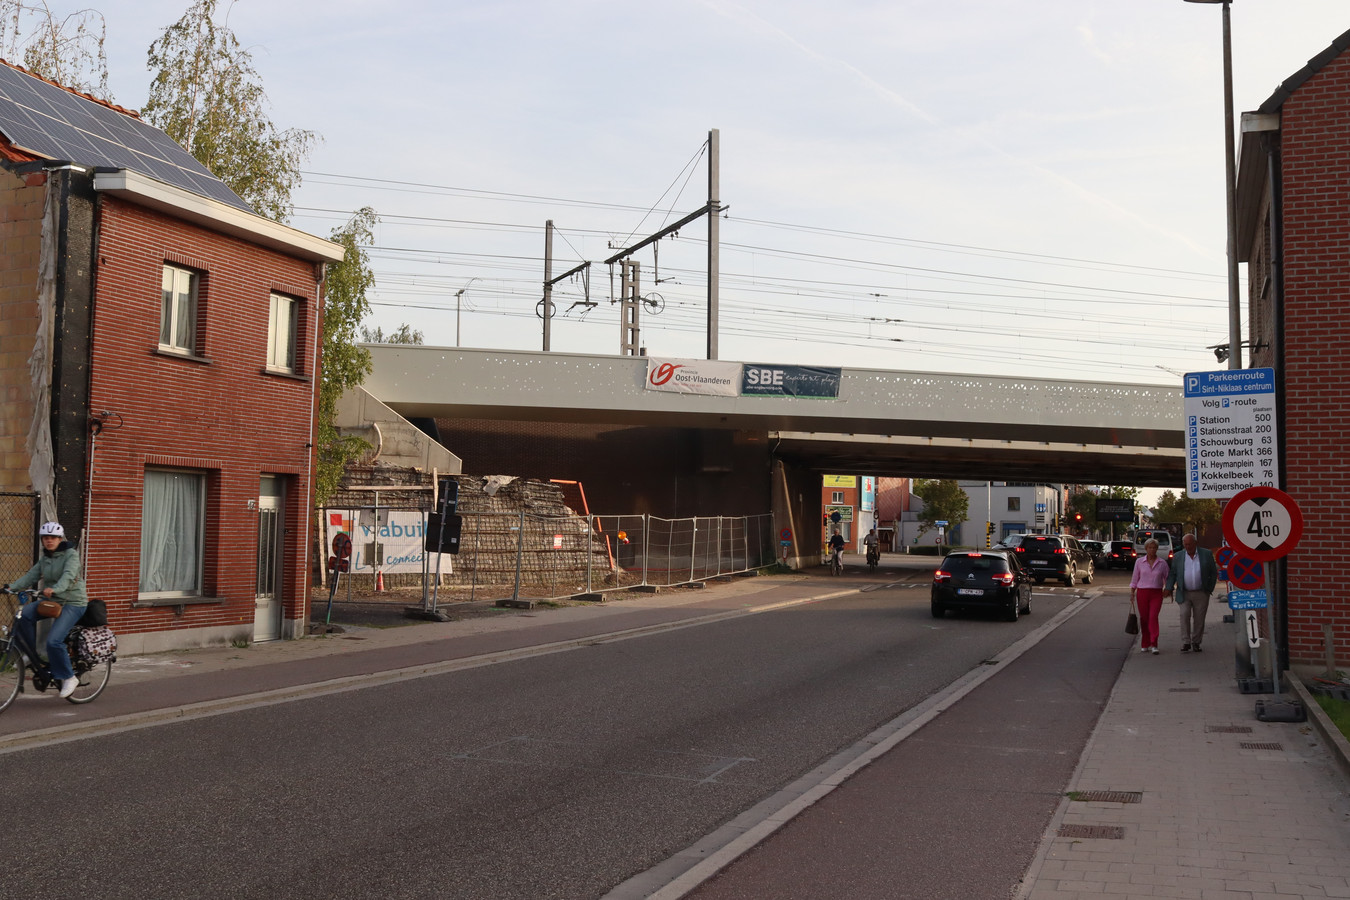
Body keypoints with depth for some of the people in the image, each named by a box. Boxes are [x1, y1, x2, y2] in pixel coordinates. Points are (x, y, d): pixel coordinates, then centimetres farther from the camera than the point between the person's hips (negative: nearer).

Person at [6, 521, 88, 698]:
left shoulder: (71, 554, -9)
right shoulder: (45, 558, 13)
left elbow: (68, 575, -26)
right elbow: (31, 575, 1)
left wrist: (54, 589, -45)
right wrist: (12, 587, -17)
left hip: (72, 603, -7)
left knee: (53, 640, -22)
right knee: (24, 614, -23)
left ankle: (69, 678, -5)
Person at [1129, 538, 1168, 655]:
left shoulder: (1162, 563, 4)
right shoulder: (1139, 562, 5)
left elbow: (1167, 578, 11)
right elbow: (1135, 579, 9)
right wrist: (1132, 592, 1)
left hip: (1156, 594, -1)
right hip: (1142, 593, 1)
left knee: (1153, 617, -14)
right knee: (1144, 618, 5)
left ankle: (1154, 645, -16)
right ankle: (1145, 645, 17)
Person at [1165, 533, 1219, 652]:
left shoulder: (1206, 554, 2)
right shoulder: (1178, 556, 5)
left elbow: (1213, 573, 7)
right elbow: (1172, 574, 8)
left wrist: (1210, 589, 2)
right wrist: (1169, 588, -4)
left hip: (1201, 593, 0)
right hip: (1184, 593, 0)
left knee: (1199, 619, 3)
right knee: (1185, 615, -12)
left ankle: (1196, 642, 15)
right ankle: (1186, 642, -9)